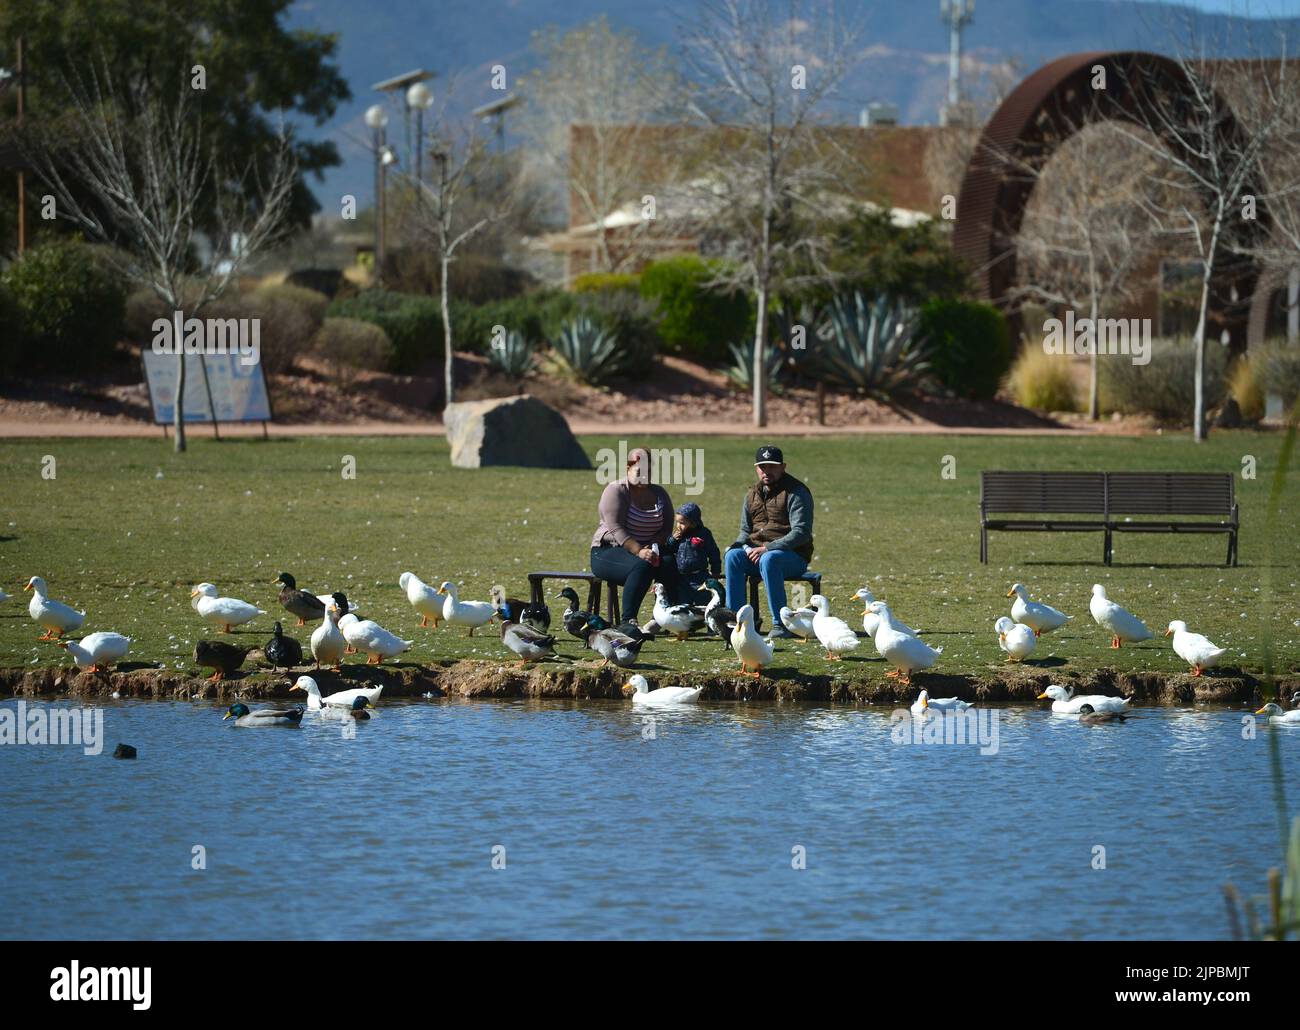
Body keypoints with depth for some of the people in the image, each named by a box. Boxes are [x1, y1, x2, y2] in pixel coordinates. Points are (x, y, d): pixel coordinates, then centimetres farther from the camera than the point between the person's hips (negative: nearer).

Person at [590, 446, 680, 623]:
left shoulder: (659, 494, 12)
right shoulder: (616, 491, -6)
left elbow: (667, 529, 7)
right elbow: (616, 529, -18)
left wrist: (652, 547, -15)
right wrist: (638, 551, -31)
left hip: (646, 550, 5)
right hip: (608, 551, -5)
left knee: (671, 566, -27)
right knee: (642, 566, -37)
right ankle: (628, 620, -38)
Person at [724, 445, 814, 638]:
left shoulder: (796, 492, -6)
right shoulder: (753, 494, 15)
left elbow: (801, 532, -16)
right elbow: (745, 531, 20)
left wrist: (768, 548, -23)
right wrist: (746, 548, -6)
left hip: (794, 556, -6)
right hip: (756, 551, 6)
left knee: (769, 559, -38)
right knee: (733, 556, -23)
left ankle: (780, 623, -35)